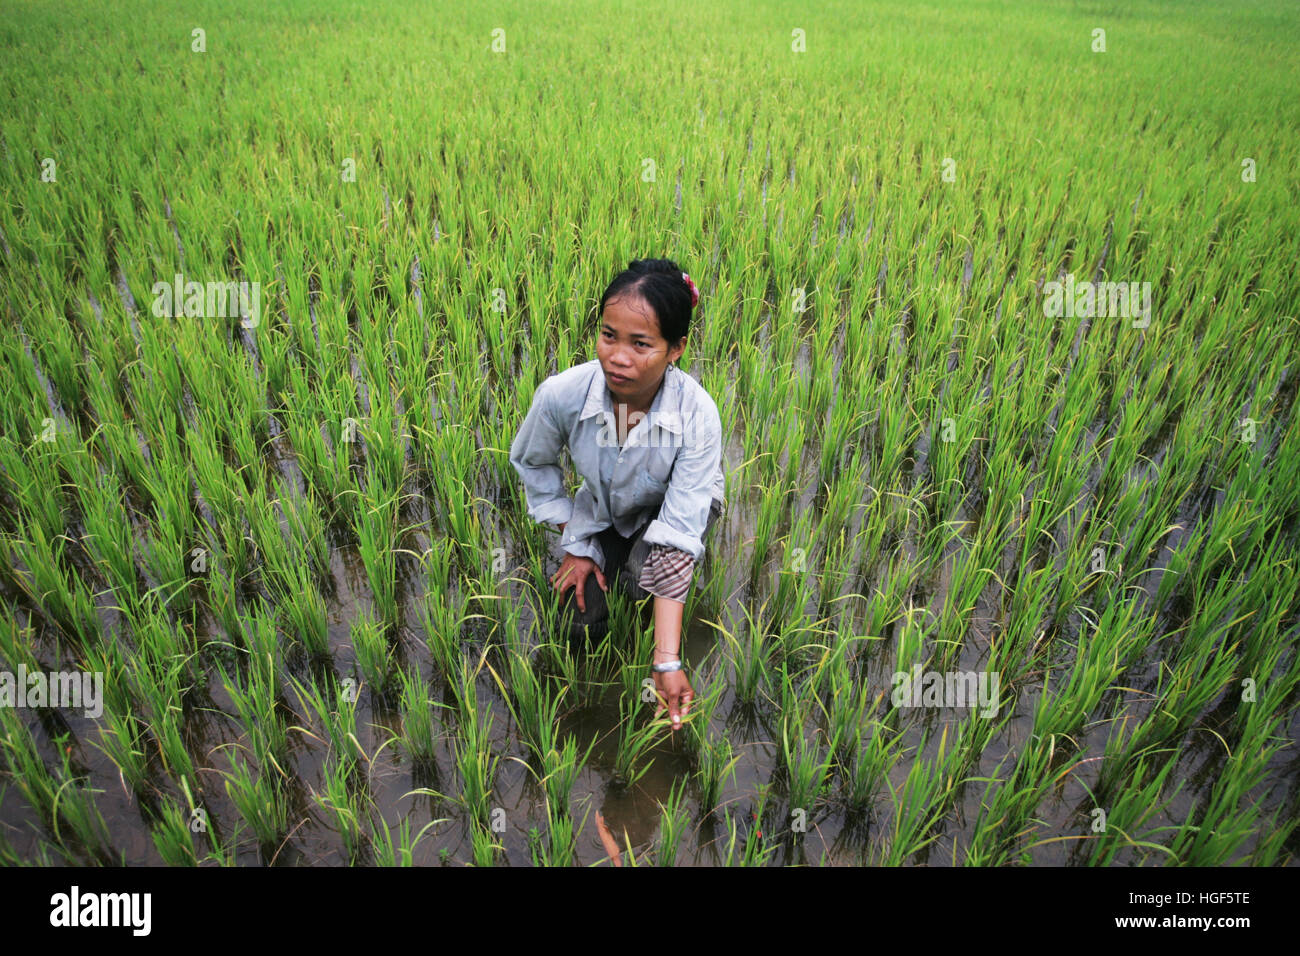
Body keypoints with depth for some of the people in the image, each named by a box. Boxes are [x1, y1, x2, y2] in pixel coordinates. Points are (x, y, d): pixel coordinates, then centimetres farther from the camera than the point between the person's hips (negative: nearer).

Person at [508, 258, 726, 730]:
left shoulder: (697, 416, -37)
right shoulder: (562, 395, -32)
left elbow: (678, 530, -38)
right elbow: (530, 461, -7)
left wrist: (667, 662, -41)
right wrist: (575, 544, -8)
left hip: (670, 506, -2)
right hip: (600, 512, 3)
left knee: (645, 578, -32)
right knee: (582, 614, -7)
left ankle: (633, 567, 6)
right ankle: (612, 555, 23)